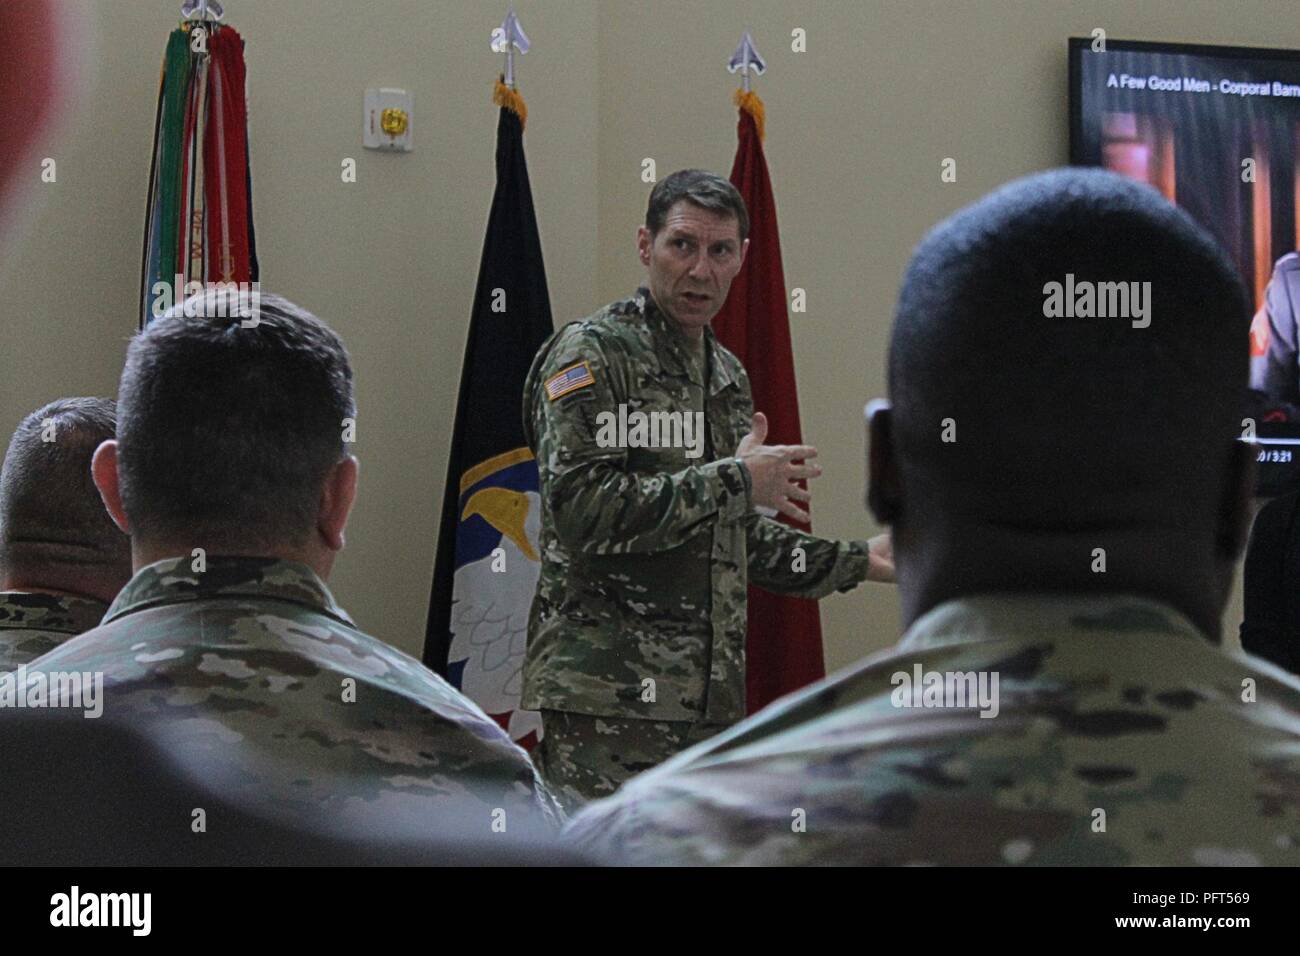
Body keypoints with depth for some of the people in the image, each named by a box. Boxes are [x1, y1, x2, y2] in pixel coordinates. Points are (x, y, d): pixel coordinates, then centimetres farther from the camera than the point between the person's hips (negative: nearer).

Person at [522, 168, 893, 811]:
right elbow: (582, 507, -20)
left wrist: (857, 561, 22)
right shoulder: (591, 352, -7)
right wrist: (733, 480, -16)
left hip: (710, 697, 8)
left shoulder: (729, 376, 19)